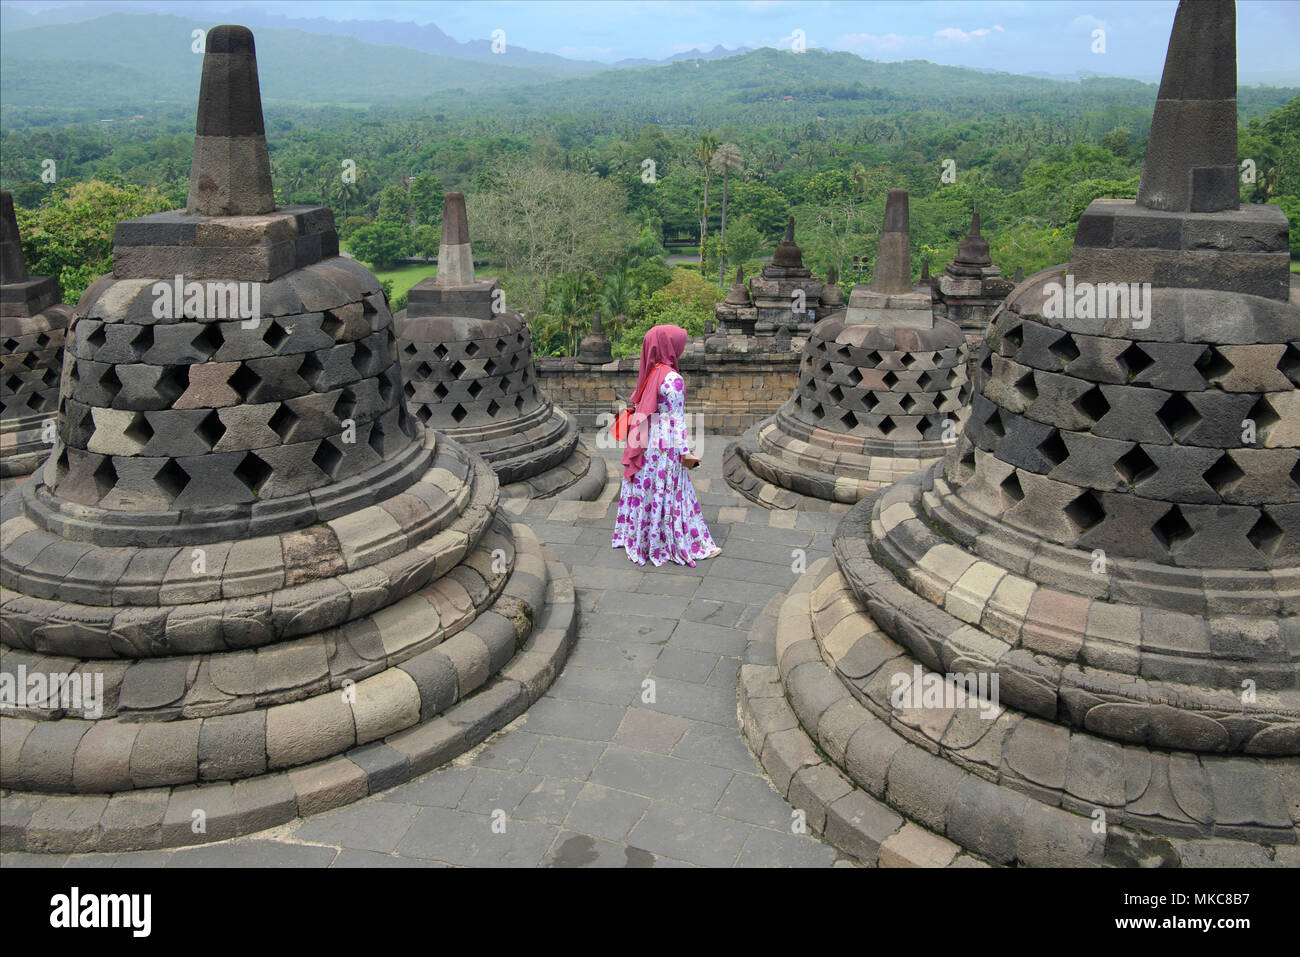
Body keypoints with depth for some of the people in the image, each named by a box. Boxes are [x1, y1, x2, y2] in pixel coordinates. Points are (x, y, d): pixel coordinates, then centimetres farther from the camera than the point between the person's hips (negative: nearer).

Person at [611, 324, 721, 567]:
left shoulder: (649, 373, 4)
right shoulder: (672, 379, -19)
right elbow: (676, 418, -19)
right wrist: (685, 451, -15)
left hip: (645, 441, 8)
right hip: (664, 444, -8)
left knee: (645, 488, 16)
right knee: (669, 491, 0)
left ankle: (637, 536, 28)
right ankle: (685, 544, 11)